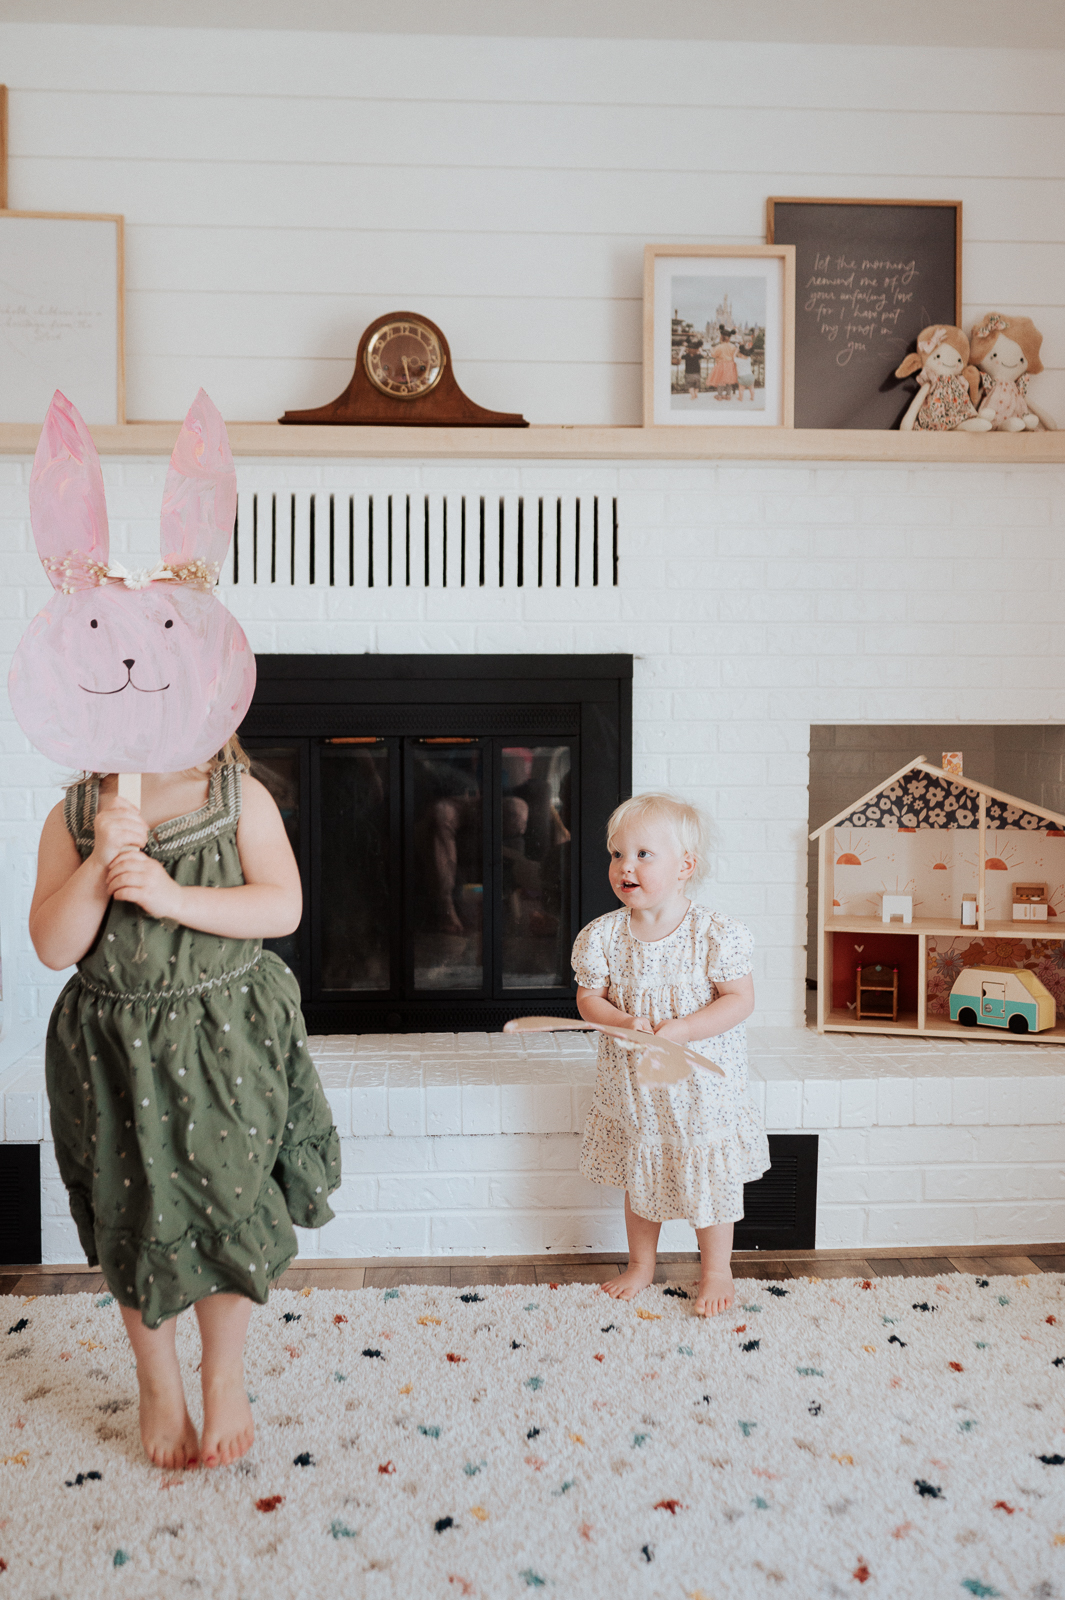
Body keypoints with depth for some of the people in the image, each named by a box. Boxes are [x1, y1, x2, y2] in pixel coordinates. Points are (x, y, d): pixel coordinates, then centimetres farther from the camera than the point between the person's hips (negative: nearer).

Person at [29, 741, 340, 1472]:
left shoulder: (240, 798, -5)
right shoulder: (73, 818, -2)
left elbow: (283, 907, -14)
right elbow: (54, 947, -8)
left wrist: (173, 897, -24)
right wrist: (102, 863, -22)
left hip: (228, 1042, -1)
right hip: (116, 1050, 1)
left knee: (228, 1208, 9)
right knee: (137, 1219, 13)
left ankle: (225, 1378, 36)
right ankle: (159, 1384, 39)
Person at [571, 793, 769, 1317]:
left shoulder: (714, 934, -17)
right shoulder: (605, 934, -8)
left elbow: (740, 1000, -16)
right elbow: (588, 997, -4)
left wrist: (679, 1029, -27)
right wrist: (624, 1023, -24)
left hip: (702, 1087, -3)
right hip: (632, 1087, 3)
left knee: (709, 1180, 11)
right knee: (638, 1179, 20)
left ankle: (716, 1271, 35)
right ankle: (641, 1264, 42)